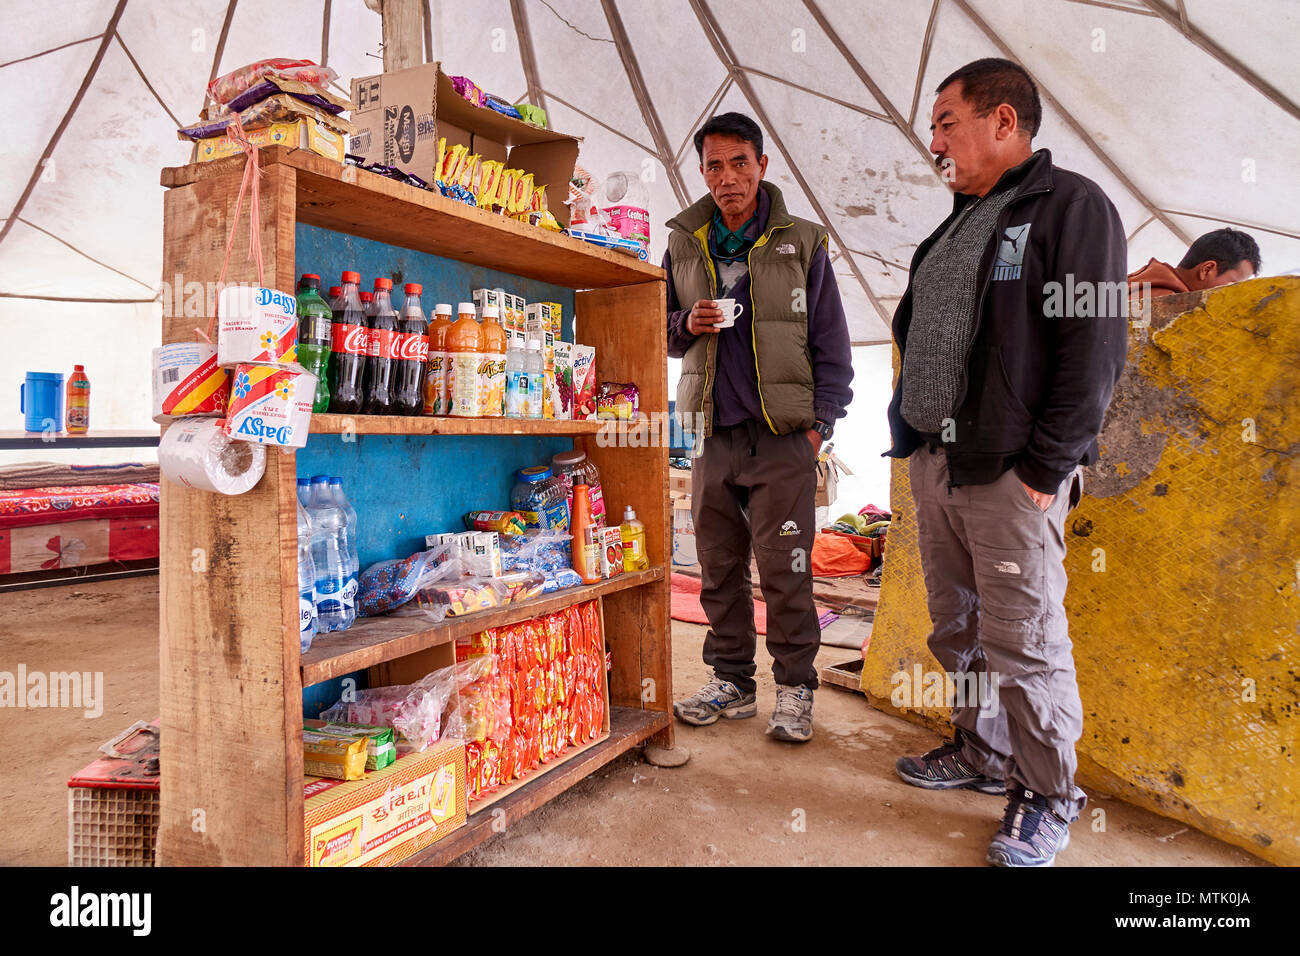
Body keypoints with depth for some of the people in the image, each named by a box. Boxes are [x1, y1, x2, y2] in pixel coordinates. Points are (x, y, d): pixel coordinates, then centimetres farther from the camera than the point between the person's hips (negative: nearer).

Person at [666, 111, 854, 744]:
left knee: (784, 571, -3)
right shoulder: (683, 247, 13)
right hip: (713, 435, 4)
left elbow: (831, 343, 4)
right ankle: (732, 683, 22)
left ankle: (794, 689, 11)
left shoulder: (801, 243, 5)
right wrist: (686, 325, -3)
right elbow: (660, 332, 20)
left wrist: (822, 420, -4)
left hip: (783, 436, -3)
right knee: (719, 568, 9)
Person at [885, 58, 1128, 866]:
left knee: (1022, 644, -2)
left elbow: (1094, 351, -14)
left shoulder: (1072, 206, -6)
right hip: (934, 464, 8)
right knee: (957, 631, 16)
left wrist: (1043, 469, -17)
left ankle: (1048, 795, 17)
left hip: (1010, 474, -8)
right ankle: (983, 752, 33)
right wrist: (911, 432, 13)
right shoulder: (958, 226, 19)